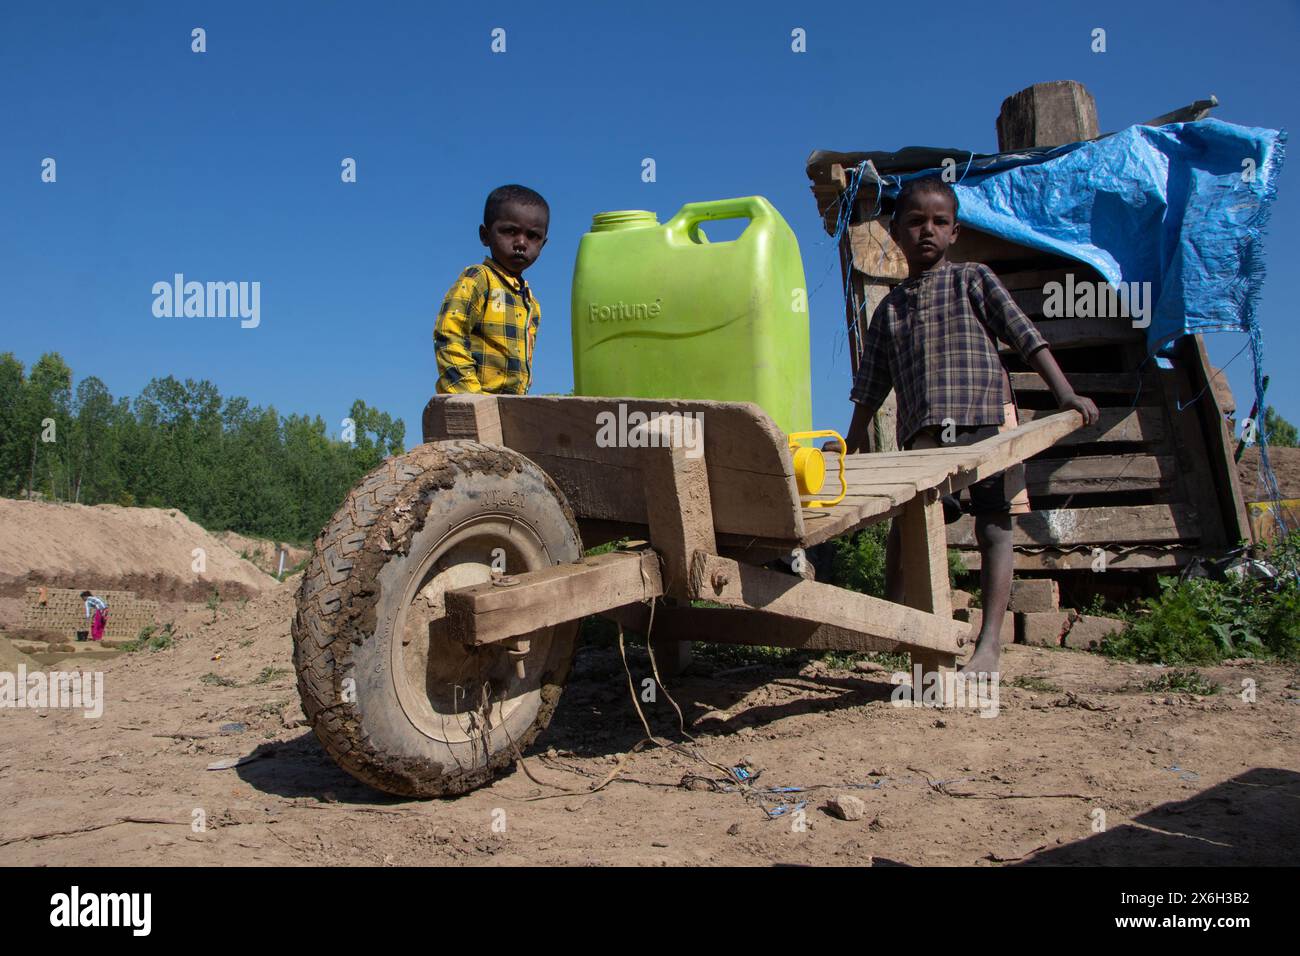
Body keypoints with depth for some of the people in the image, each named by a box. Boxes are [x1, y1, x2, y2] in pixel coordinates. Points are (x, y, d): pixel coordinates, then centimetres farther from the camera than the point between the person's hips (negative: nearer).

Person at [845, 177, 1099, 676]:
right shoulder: (890, 309, 19)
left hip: (986, 418, -2)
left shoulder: (973, 279, 11)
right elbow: (870, 387, 20)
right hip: (922, 432, 3)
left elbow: (1024, 335, 1)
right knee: (903, 527, -3)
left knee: (993, 527, -3)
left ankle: (989, 642, -1)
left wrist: (1063, 391, -10)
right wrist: (853, 444, 14)